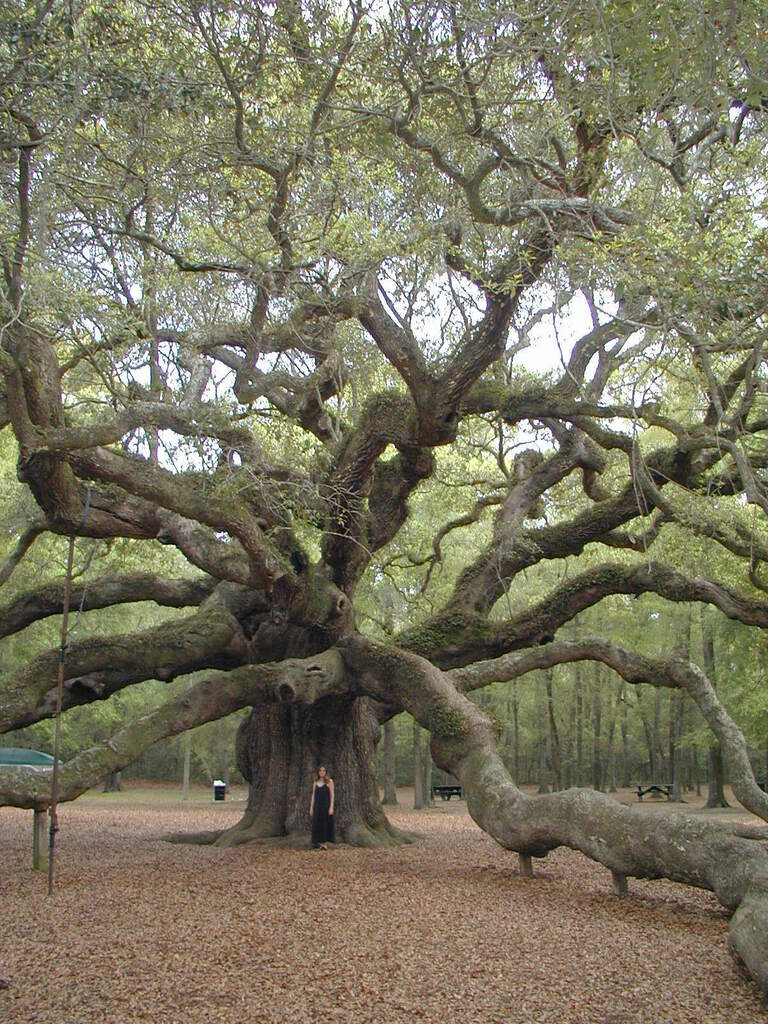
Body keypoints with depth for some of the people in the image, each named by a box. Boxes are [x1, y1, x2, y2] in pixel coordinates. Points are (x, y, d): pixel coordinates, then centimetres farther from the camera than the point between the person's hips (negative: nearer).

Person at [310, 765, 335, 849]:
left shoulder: (329, 781, -1)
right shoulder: (315, 782, 11)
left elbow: (332, 795, -5)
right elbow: (313, 795, 12)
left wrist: (331, 807, -13)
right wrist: (311, 808, 6)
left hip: (326, 806, -4)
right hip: (317, 806, 4)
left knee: (326, 824, -2)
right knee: (317, 824, 3)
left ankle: (325, 843, 3)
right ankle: (317, 843, 9)